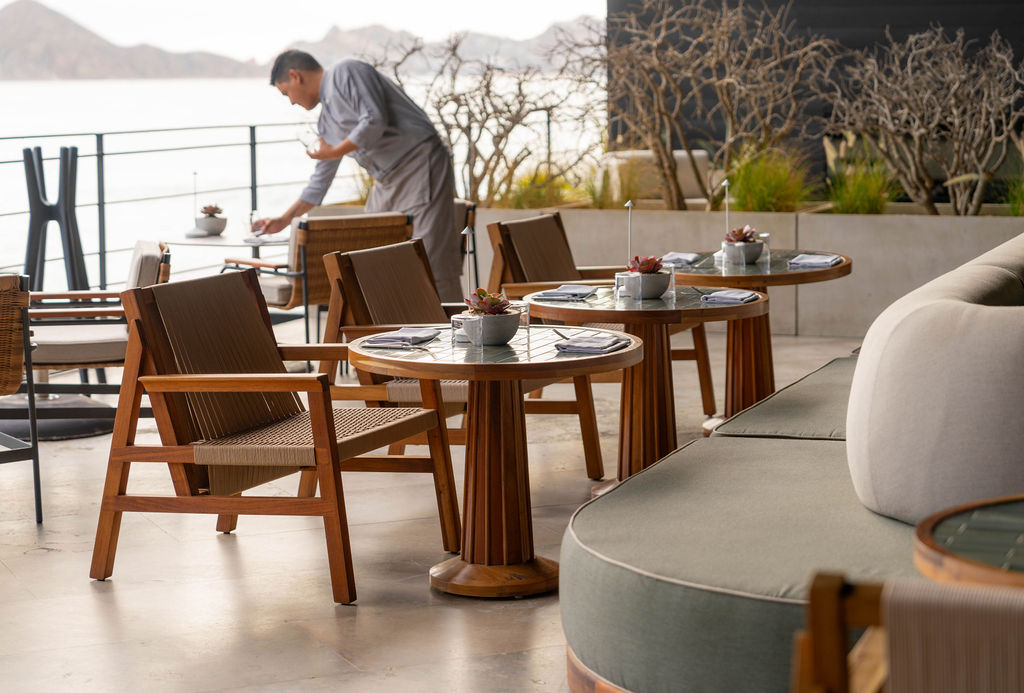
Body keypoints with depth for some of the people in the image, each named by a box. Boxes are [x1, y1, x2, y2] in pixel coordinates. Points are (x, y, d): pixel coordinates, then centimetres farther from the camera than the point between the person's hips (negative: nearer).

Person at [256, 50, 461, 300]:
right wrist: (284, 219, 31)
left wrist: (335, 152, -8)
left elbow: (375, 121, -19)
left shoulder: (346, 72, -5)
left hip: (420, 165, -10)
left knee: (431, 263, -15)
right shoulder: (327, 119, 21)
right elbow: (321, 179, 28)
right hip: (386, 182, 10)